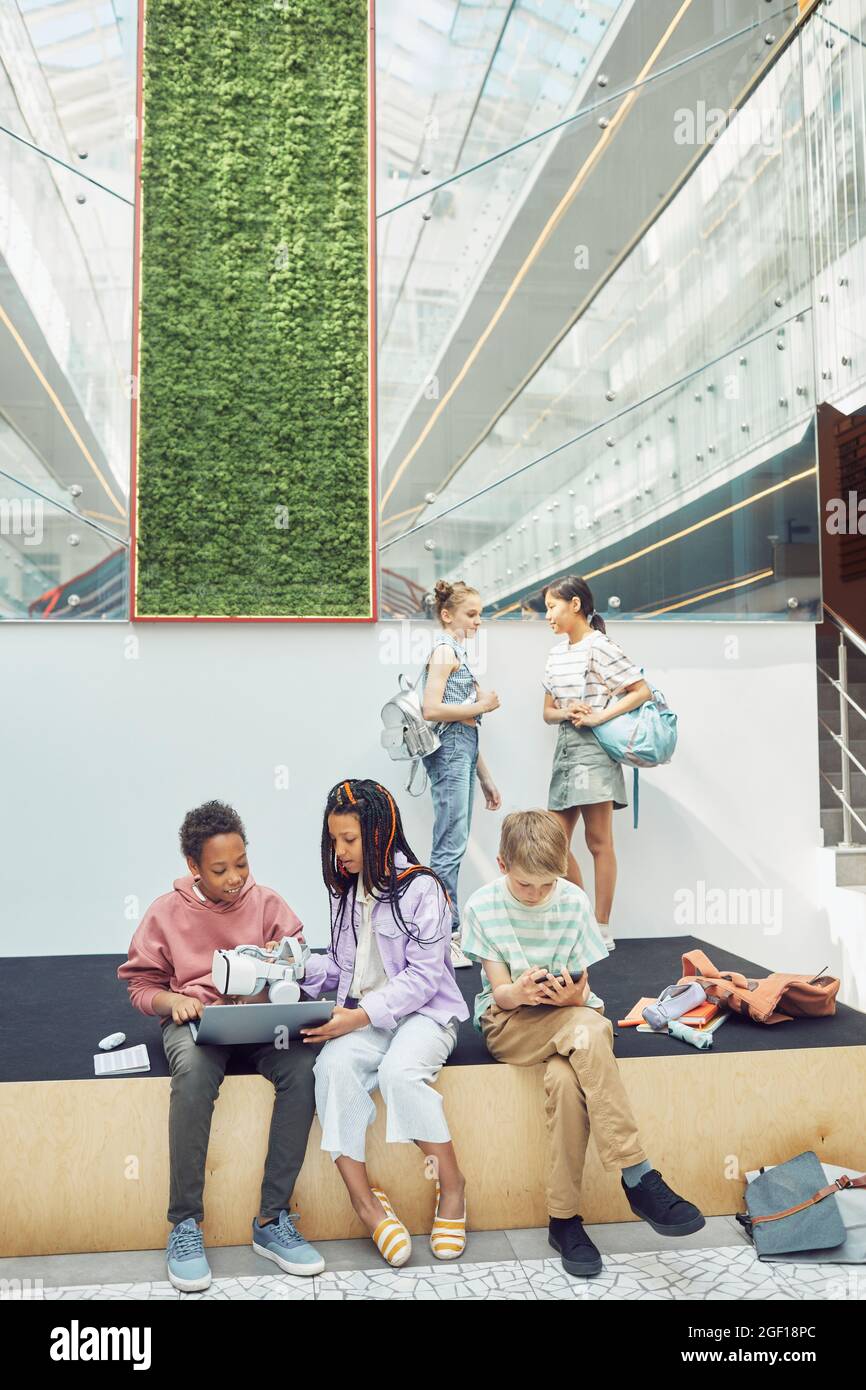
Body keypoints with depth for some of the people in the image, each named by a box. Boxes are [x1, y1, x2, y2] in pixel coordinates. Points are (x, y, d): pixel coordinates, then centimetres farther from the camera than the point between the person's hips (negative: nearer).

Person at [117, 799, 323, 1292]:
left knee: (302, 1066, -31)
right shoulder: (167, 912, 6)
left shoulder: (267, 903, 8)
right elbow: (140, 984, 9)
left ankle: (272, 1219, -21)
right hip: (193, 1019, -1)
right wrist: (172, 1000, -12)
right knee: (194, 1072, -38)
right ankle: (185, 1224, -23)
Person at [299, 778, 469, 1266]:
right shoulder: (346, 889, 11)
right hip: (361, 1015, 5)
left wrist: (364, 1014, -23)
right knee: (333, 1065, -27)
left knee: (400, 1071, -34)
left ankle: (452, 1187, -11)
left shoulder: (420, 888, -10)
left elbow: (423, 976, -14)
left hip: (423, 1011, -5)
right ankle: (364, 1200, -19)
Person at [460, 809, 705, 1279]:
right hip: (507, 1020, -2)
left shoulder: (575, 902, -3)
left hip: (567, 1011, 2)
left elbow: (581, 991, -1)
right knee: (589, 1031, -34)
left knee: (565, 1079, -35)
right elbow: (499, 992, -7)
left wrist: (570, 995, -26)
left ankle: (564, 1219, -21)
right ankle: (639, 1177, -30)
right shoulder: (482, 906, -6)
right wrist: (519, 992, -32)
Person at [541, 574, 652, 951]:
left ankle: (602, 930, 6)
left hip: (593, 749, -8)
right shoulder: (556, 653, 15)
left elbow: (642, 690, -11)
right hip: (565, 747, 8)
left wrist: (599, 716, -18)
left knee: (598, 842, -2)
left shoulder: (599, 647, -8)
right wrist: (565, 712, -6)